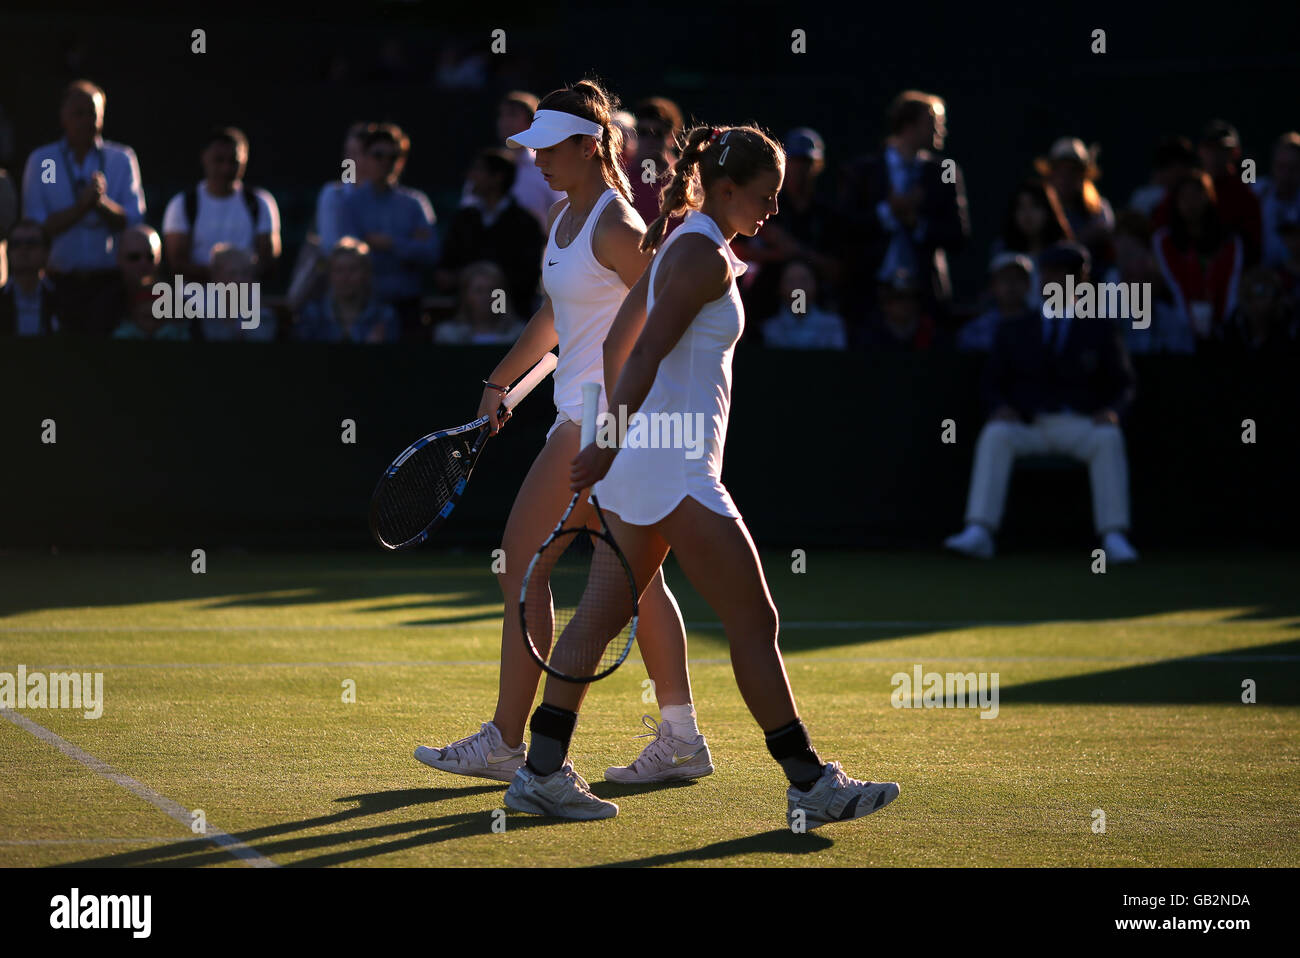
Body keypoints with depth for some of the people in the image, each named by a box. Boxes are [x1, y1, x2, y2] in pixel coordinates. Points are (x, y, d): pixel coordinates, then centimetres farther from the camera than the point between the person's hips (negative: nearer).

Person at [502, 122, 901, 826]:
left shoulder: (680, 246, 17)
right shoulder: (705, 254, -13)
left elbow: (618, 343, 23)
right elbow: (648, 352, -21)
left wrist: (613, 433, 28)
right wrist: (612, 441, -25)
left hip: (640, 463, 10)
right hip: (675, 468, -10)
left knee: (603, 612, 9)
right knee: (753, 620, -6)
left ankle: (542, 772, 9)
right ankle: (810, 786, -2)